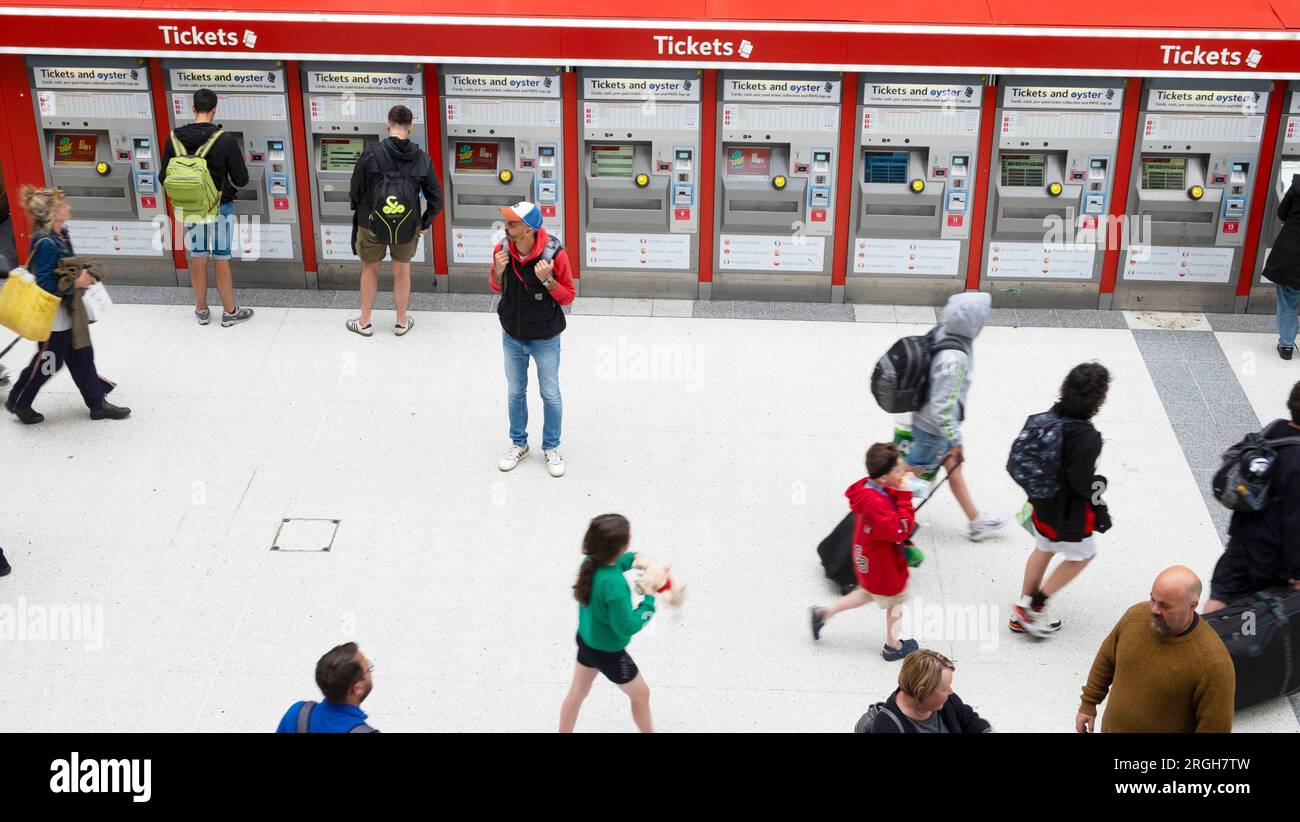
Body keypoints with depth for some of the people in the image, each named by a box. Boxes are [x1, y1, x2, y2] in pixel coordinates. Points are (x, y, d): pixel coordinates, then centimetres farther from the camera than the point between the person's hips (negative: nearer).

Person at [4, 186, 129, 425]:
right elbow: (44, 284, -26)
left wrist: (81, 275, 1)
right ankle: (18, 402, 27)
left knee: (82, 357, 15)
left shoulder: (61, 235, 1)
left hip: (67, 310, 9)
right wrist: (76, 283, -20)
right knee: (48, 361, 7)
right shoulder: (46, 244, -26)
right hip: (52, 315, -9)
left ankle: (97, 403, 24)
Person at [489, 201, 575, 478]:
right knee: (515, 392, 17)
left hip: (545, 338, -3)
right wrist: (498, 272, -17)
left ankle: (551, 448, 29)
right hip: (512, 336, 4)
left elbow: (568, 296, -13)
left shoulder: (554, 254, -23)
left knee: (551, 395, 10)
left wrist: (547, 280, -31)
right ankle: (519, 444, 35)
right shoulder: (502, 249, -11)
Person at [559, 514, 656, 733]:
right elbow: (626, 628, -28)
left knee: (577, 693, 26)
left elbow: (613, 564, 9)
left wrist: (633, 558, -11)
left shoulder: (591, 561, -17)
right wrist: (649, 602, -19)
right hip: (608, 652, -7)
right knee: (641, 694, 20)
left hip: (586, 640, 7)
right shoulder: (614, 586, -40)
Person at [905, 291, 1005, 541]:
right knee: (915, 470, 14)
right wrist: (956, 440, -20)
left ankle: (976, 522, 38)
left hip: (936, 421, 9)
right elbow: (941, 408, -33)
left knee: (953, 466, 22)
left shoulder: (942, 333, -12)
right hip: (932, 428, -9)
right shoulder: (954, 359, -38)